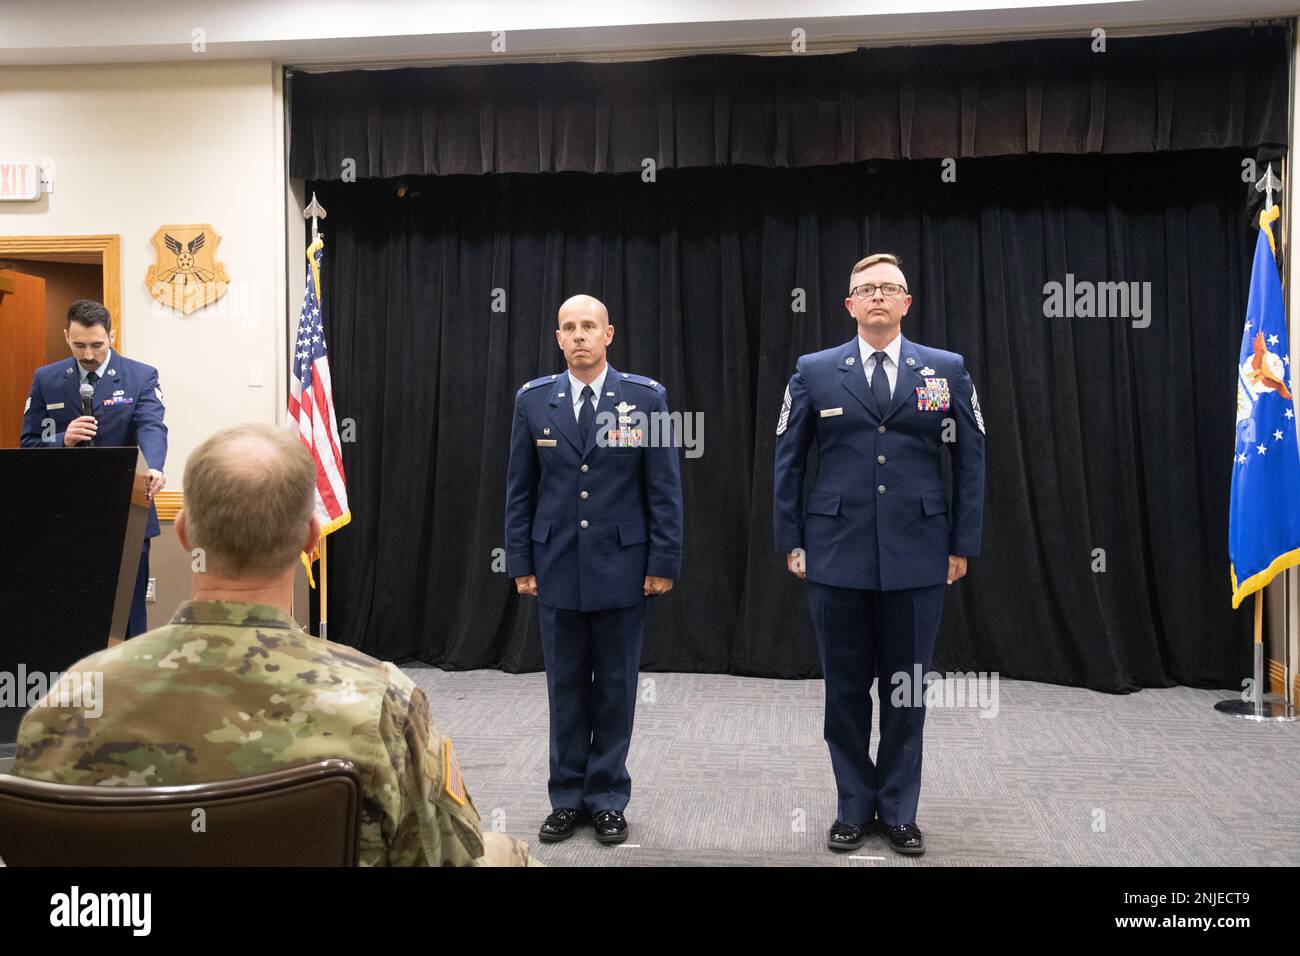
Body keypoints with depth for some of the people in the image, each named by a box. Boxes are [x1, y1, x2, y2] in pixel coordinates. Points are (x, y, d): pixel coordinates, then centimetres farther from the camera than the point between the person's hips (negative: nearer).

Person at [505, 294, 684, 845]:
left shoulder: (646, 397, -3)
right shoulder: (533, 399, 3)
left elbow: (664, 487, -3)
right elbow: (520, 489, 6)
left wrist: (664, 563, -6)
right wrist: (520, 563, 3)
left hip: (622, 566, -1)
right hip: (556, 567, 2)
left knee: (615, 687, 7)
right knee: (565, 687, 10)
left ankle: (608, 798, 21)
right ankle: (567, 798, 22)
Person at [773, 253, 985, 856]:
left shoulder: (947, 370, 5)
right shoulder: (814, 372, 4)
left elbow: (970, 462, 6)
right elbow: (787, 463, 6)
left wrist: (963, 545, 2)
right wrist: (791, 541, 2)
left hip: (917, 556, 0)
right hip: (837, 555, 0)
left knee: (905, 690, 8)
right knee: (845, 688, 8)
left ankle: (899, 811, 24)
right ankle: (854, 807, 23)